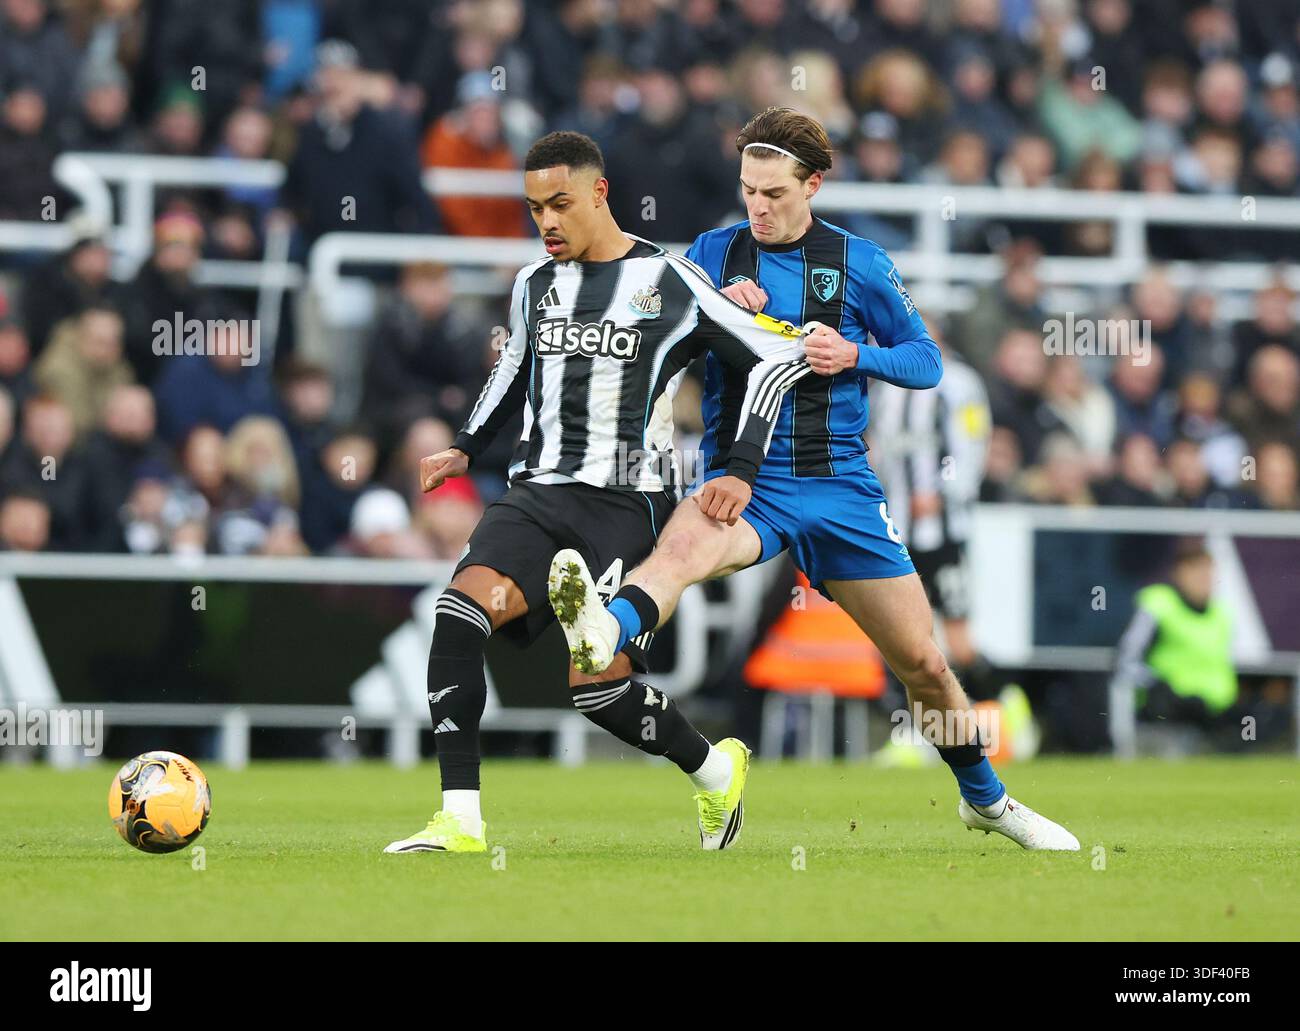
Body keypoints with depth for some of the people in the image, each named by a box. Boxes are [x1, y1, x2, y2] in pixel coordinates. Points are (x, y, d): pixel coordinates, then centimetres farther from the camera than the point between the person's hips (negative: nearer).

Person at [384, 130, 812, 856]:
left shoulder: (671, 285, -3)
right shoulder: (535, 285, 13)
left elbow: (780, 357, 0)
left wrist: (741, 469, -6)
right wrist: (467, 449, 23)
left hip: (629, 504, -4)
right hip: (540, 495, 4)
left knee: (598, 685, -10)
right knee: (461, 608, -23)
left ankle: (716, 769, 22)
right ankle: (460, 821, -23)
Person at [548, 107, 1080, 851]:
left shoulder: (859, 263, 4)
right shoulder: (713, 253, 6)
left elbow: (926, 362, 8)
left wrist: (854, 355, -11)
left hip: (839, 484, 1)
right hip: (745, 483, -1)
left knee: (922, 662, 6)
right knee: (685, 542, -38)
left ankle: (985, 798, 30)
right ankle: (601, 634, -69)